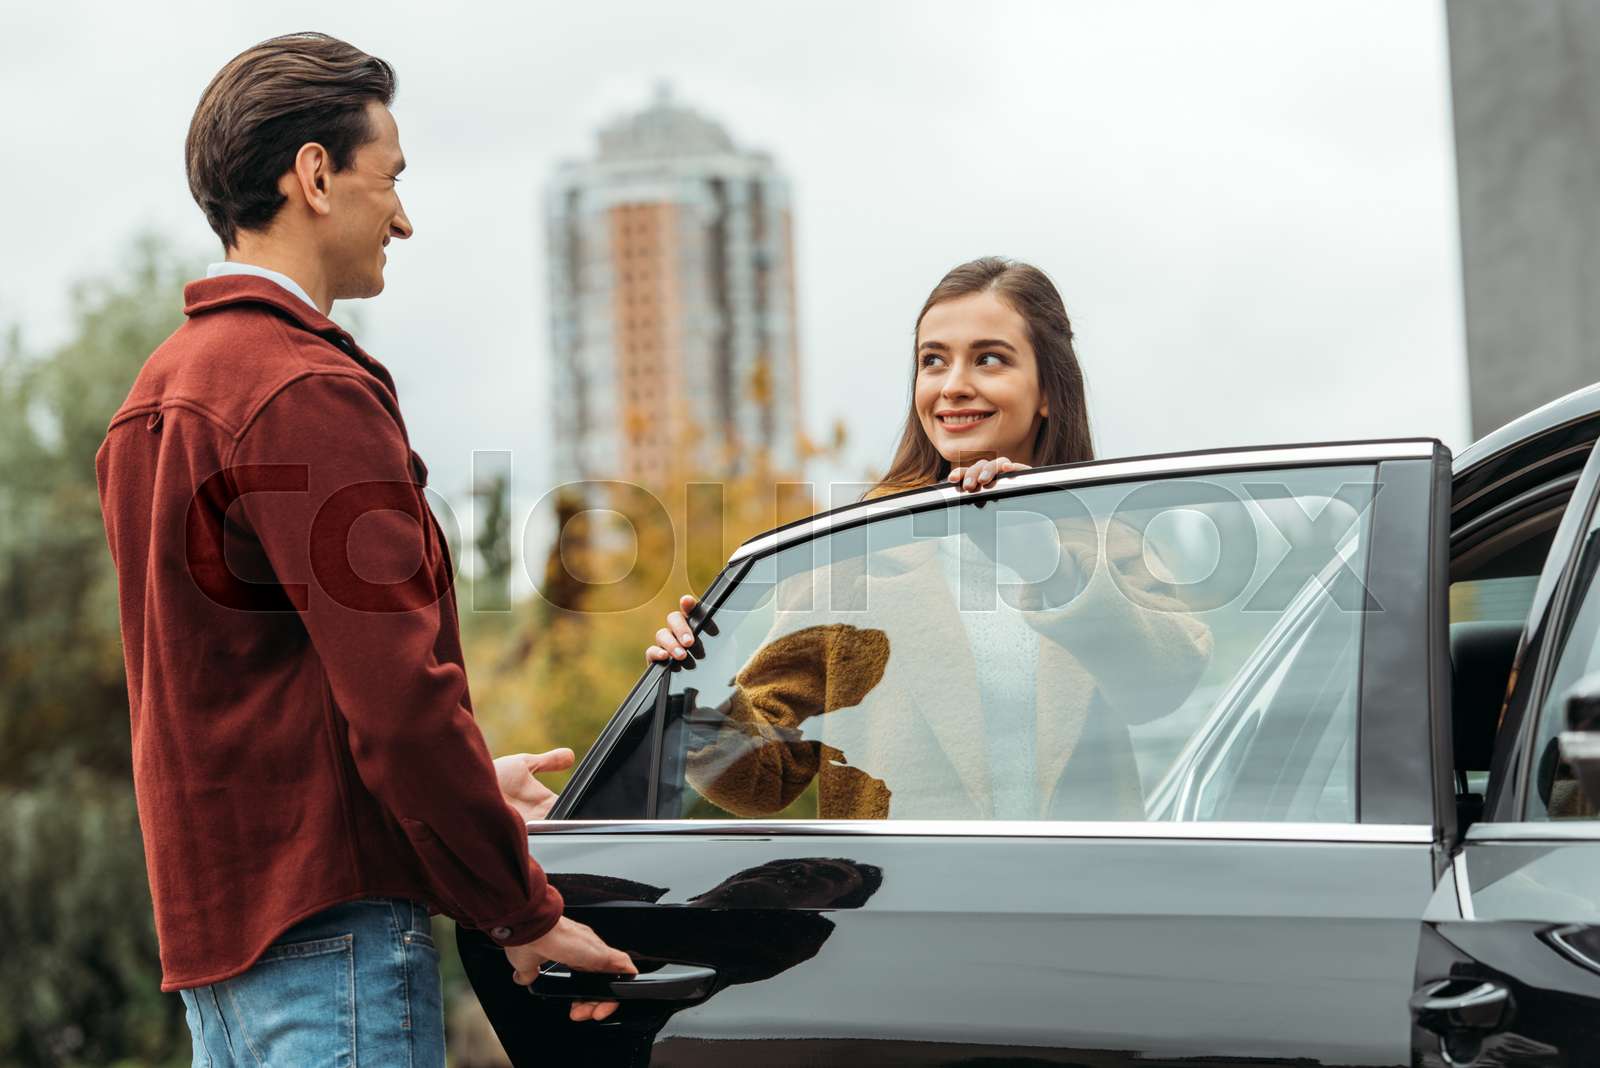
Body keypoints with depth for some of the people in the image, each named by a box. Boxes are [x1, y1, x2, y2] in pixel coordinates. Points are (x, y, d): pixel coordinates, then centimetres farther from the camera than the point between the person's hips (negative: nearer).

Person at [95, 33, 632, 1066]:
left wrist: (463, 781, 24)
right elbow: (395, 688, -20)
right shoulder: (308, 392, -15)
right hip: (327, 919, -10)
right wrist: (526, 912, -12)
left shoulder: (159, 391, 17)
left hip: (211, 920, 10)